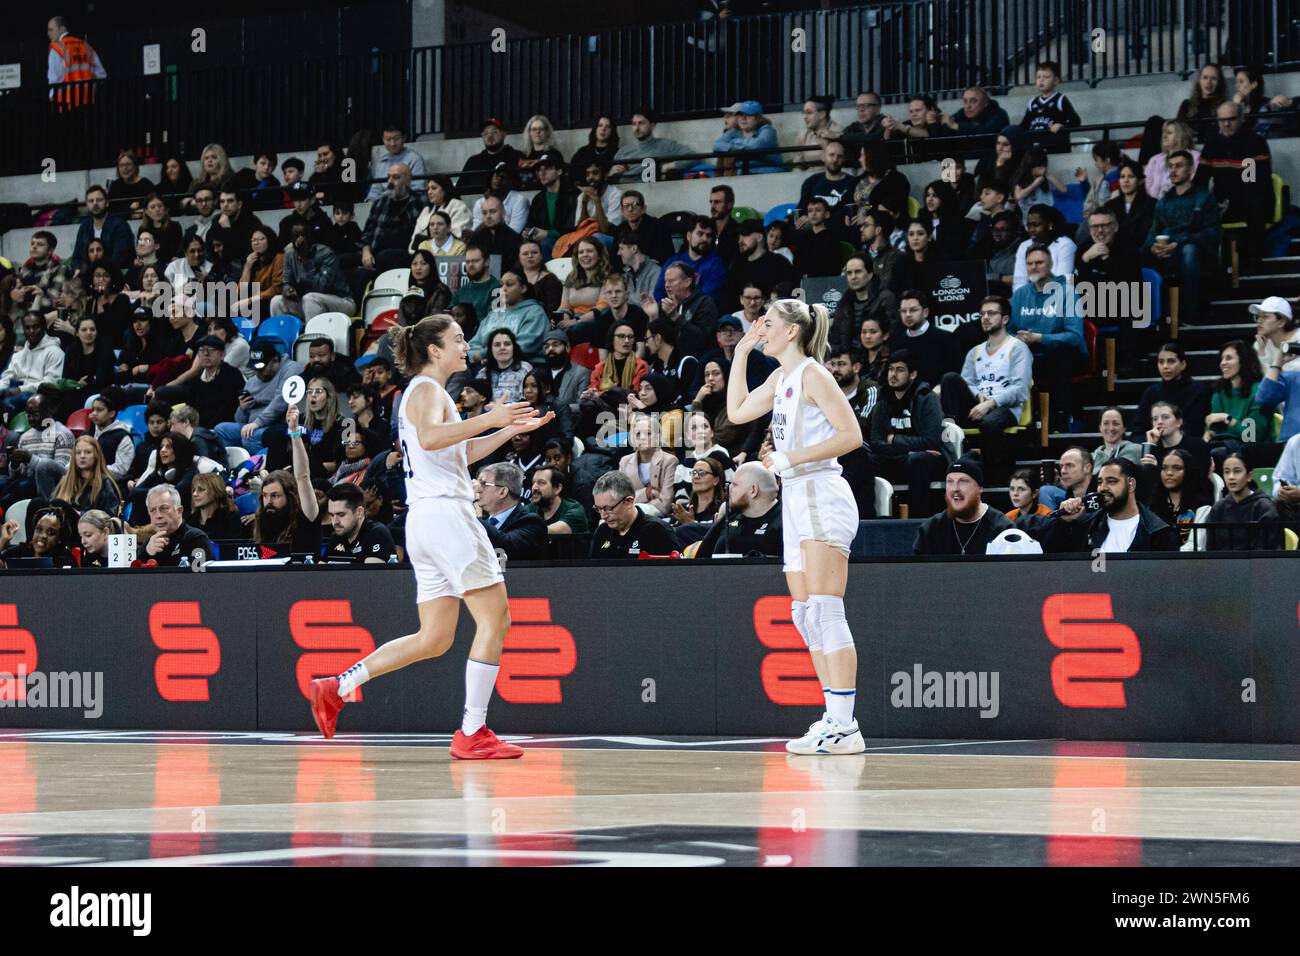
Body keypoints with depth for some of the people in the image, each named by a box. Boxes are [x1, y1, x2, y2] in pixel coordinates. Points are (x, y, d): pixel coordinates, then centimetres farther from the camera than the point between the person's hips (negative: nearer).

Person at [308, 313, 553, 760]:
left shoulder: (428, 392, 24)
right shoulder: (427, 390, -7)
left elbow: (459, 451, 36)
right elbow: (430, 437, -28)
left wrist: (513, 428, 29)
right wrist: (489, 419, -31)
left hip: (427, 520, 10)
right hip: (444, 511, -10)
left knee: (433, 639, 10)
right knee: (495, 619, -8)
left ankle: (336, 688, 8)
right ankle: (472, 734, -10)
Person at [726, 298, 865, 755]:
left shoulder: (812, 374, -9)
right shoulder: (781, 379, 18)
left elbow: (851, 435, -14)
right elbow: (737, 411, 29)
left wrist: (793, 457, -17)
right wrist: (741, 352, 23)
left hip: (822, 497, -10)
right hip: (796, 501, 10)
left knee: (824, 611, -14)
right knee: (806, 614, 8)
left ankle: (845, 726, -16)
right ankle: (835, 720, 11)